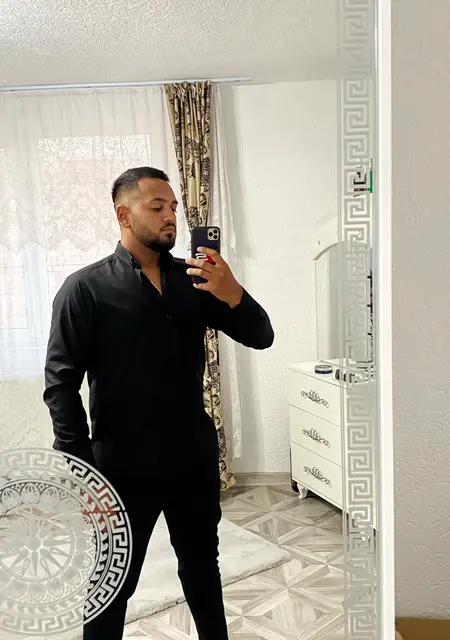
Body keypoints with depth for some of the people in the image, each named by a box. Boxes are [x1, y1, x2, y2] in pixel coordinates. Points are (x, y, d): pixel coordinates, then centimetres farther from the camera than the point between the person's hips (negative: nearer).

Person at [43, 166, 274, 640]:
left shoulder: (192, 280, 4)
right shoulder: (85, 289, -9)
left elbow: (260, 336, 2)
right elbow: (61, 385, -12)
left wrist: (232, 294, -19)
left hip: (195, 457, 5)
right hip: (124, 466, -4)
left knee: (202, 566, 23)